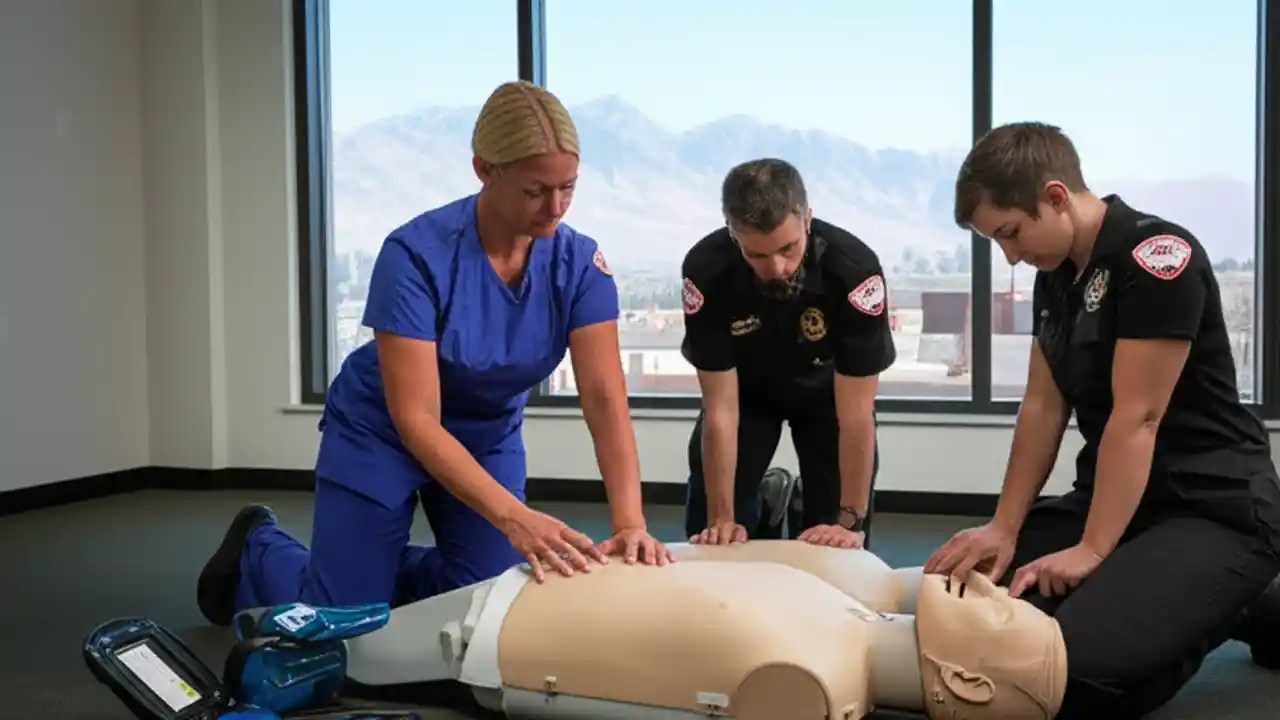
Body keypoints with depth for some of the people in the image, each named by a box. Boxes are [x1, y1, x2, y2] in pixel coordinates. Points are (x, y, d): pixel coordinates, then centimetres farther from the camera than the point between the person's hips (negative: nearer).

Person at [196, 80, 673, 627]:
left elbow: (604, 397, -26)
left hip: (489, 440, 4)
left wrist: (630, 521, -40)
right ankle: (258, 549, 31)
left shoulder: (579, 262, -20)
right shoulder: (417, 254, -32)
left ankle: (380, 565, 32)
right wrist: (515, 518, -45)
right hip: (382, 435, -4)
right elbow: (416, 420, -34)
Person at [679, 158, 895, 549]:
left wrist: (850, 521, -28)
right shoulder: (706, 270, -34)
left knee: (835, 544, -5)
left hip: (828, 388, -1)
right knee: (708, 537, 0)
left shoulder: (855, 270, -38)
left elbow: (855, 412, -30)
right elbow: (721, 409, -27)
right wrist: (721, 519, -25)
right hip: (745, 388, 1)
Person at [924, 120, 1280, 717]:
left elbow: (1136, 419, -20)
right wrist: (1004, 528, 2)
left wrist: (1091, 551, -21)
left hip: (1216, 512, -9)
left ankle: (1228, 611, 2)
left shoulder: (1158, 256, -17)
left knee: (1074, 665, -30)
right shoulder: (1055, 274, 10)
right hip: (1112, 499, 9)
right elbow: (1043, 407, 10)